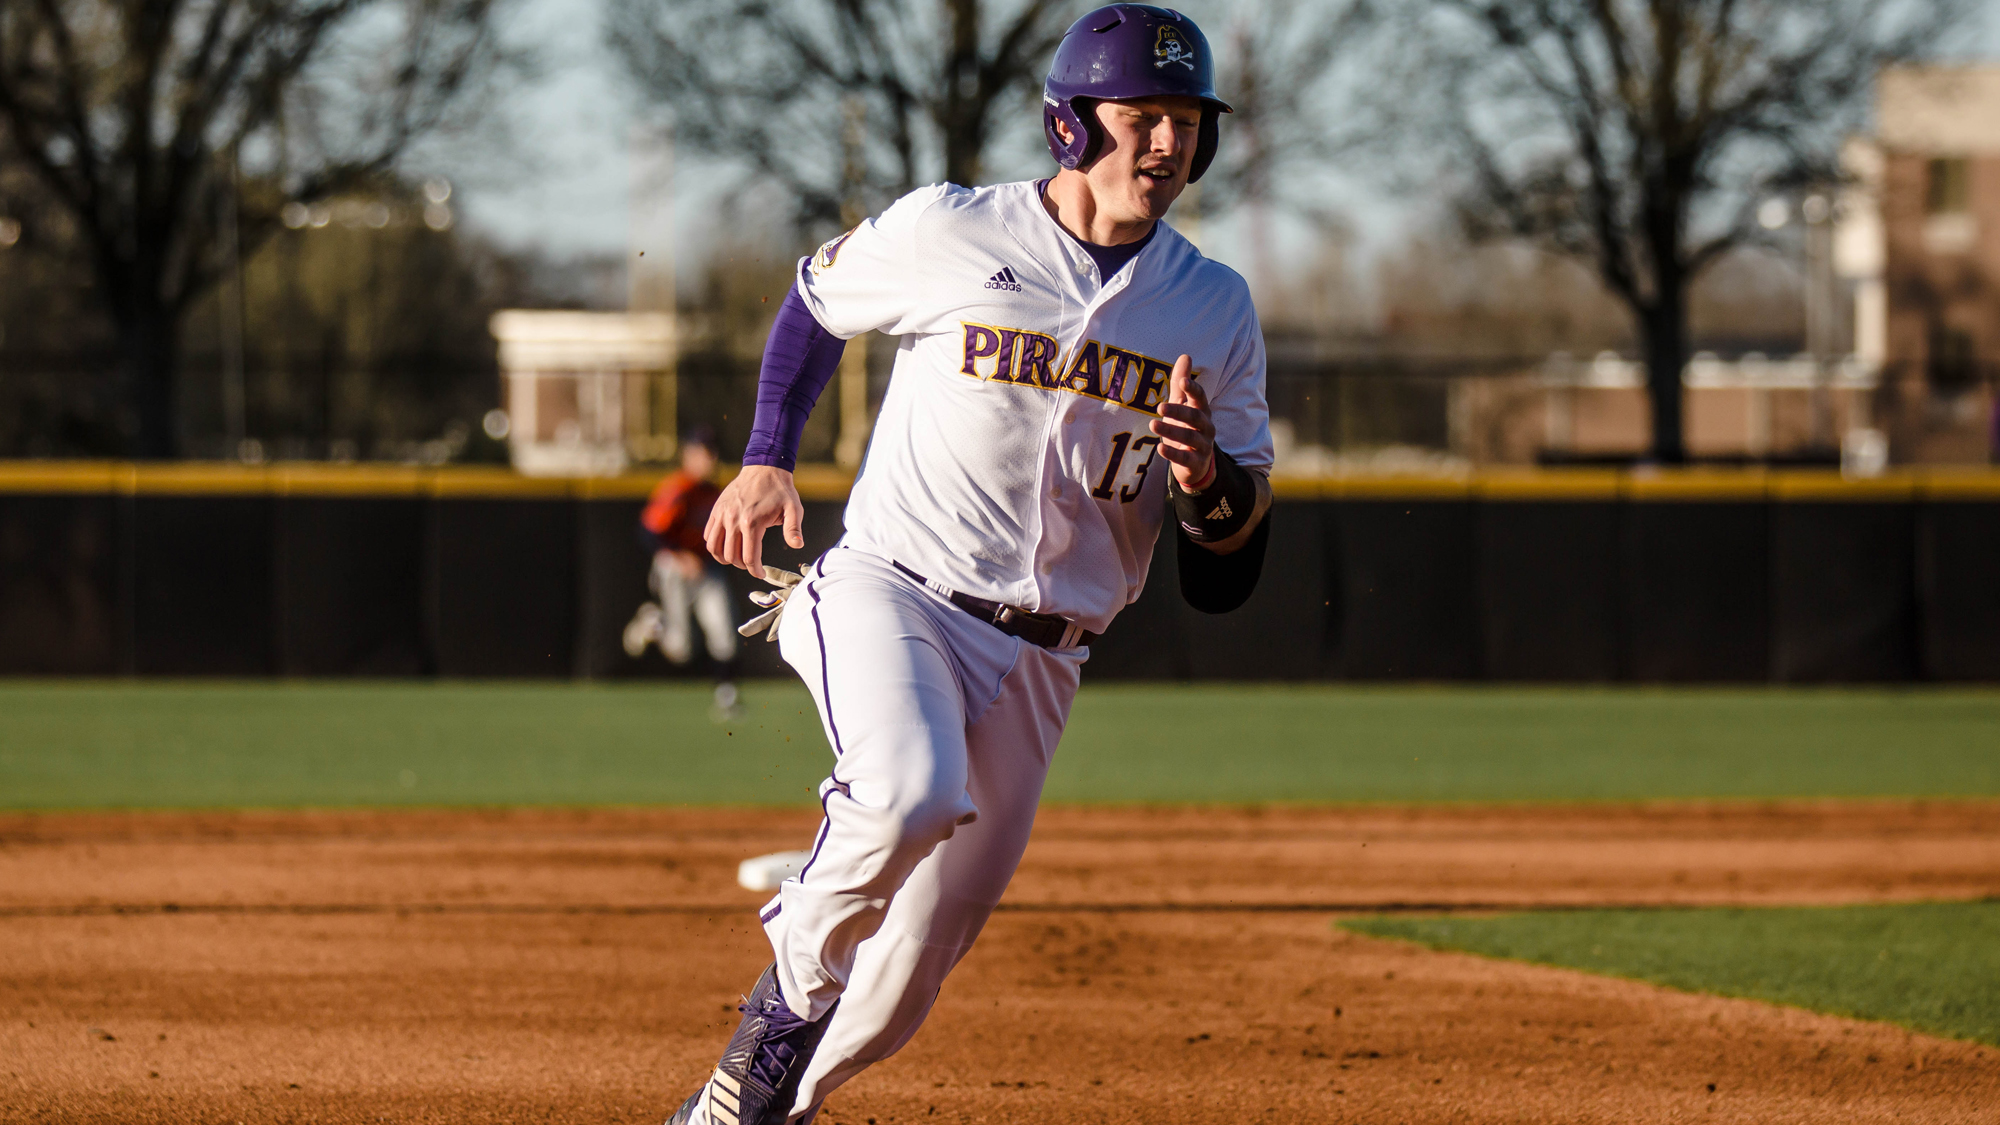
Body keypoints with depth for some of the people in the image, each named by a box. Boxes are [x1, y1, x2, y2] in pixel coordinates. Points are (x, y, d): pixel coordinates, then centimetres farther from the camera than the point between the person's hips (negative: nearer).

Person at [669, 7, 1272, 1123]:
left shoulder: (1215, 308, 3)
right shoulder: (948, 232, -5)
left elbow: (1230, 571, 4)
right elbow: (816, 301, 16)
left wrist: (1206, 474, -18)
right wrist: (768, 459, 6)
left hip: (1037, 660, 4)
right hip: (888, 595, -3)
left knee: (912, 972, 3)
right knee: (910, 794, -35)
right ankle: (795, 985, -10)